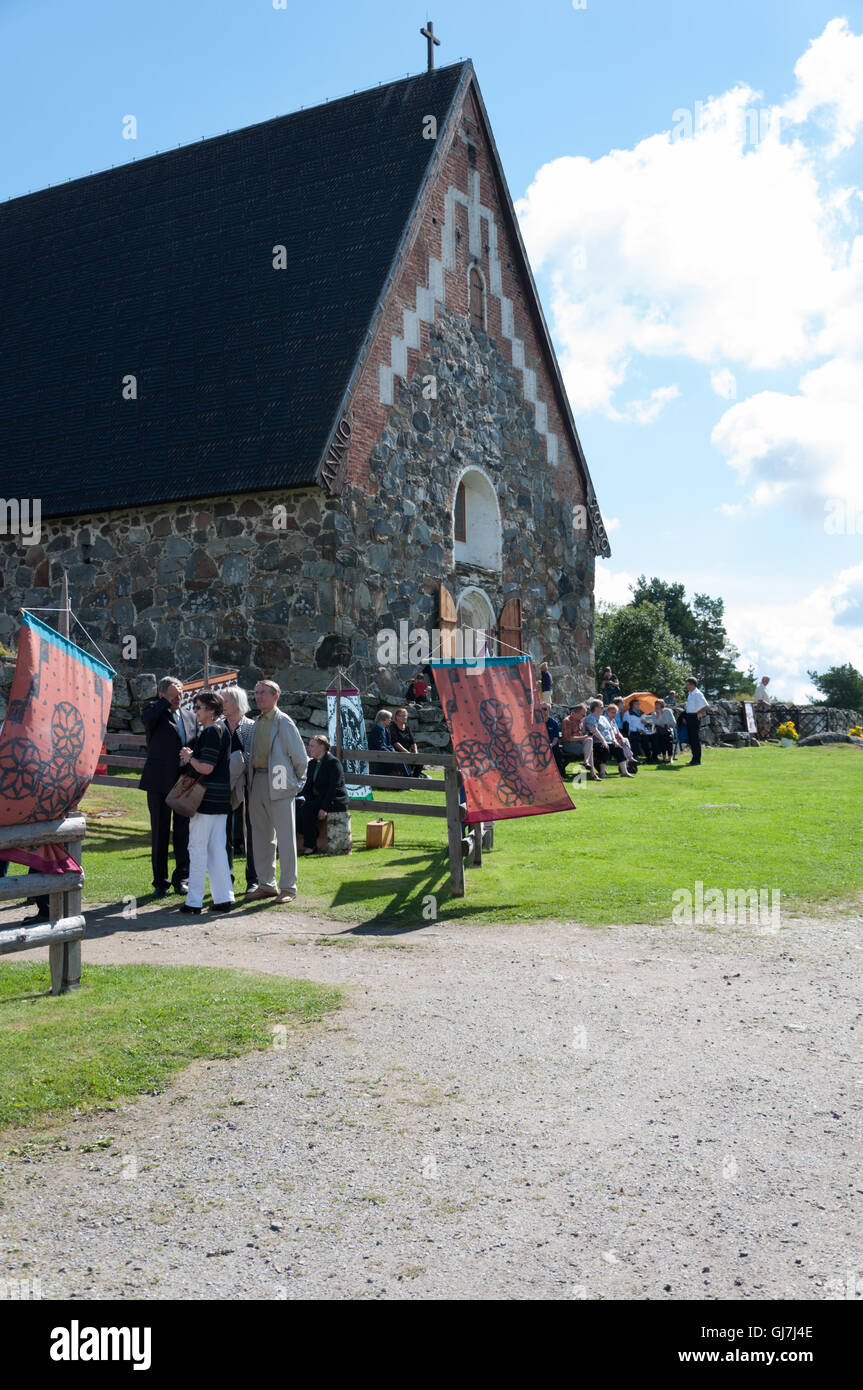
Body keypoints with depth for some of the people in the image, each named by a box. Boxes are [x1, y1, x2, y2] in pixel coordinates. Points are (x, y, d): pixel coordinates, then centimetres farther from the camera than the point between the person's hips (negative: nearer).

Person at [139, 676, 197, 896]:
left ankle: (181, 878, 18)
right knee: (160, 832, 4)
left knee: (183, 832, 7)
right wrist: (167, 700, -19)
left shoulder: (190, 716, 14)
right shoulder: (155, 710, -1)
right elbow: (147, 717, -27)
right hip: (160, 783, -4)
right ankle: (161, 882, 12)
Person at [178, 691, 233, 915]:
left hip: (207, 797, -9)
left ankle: (194, 901, 4)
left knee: (198, 848, -1)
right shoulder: (222, 729, 15)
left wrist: (189, 757, -3)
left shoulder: (211, 732, -15)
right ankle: (223, 898, 13)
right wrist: (192, 757, 10)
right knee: (217, 848, 11)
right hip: (220, 798, 9)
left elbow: (205, 768, -20)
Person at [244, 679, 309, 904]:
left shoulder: (283, 722, -7)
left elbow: (300, 756, -6)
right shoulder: (256, 724, 14)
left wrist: (296, 781, 0)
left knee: (285, 837, -3)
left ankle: (288, 888, 3)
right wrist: (250, 779, 10)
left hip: (278, 784, -7)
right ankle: (266, 884, 22)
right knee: (261, 837, 12)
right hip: (256, 782, 7)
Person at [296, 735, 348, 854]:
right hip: (316, 799, 8)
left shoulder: (333, 762, -11)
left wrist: (324, 808, -26)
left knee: (307, 809, -30)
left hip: (335, 800, -8)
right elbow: (308, 785, 12)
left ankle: (310, 846, -21)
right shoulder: (312, 763, 14)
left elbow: (334, 787, -18)